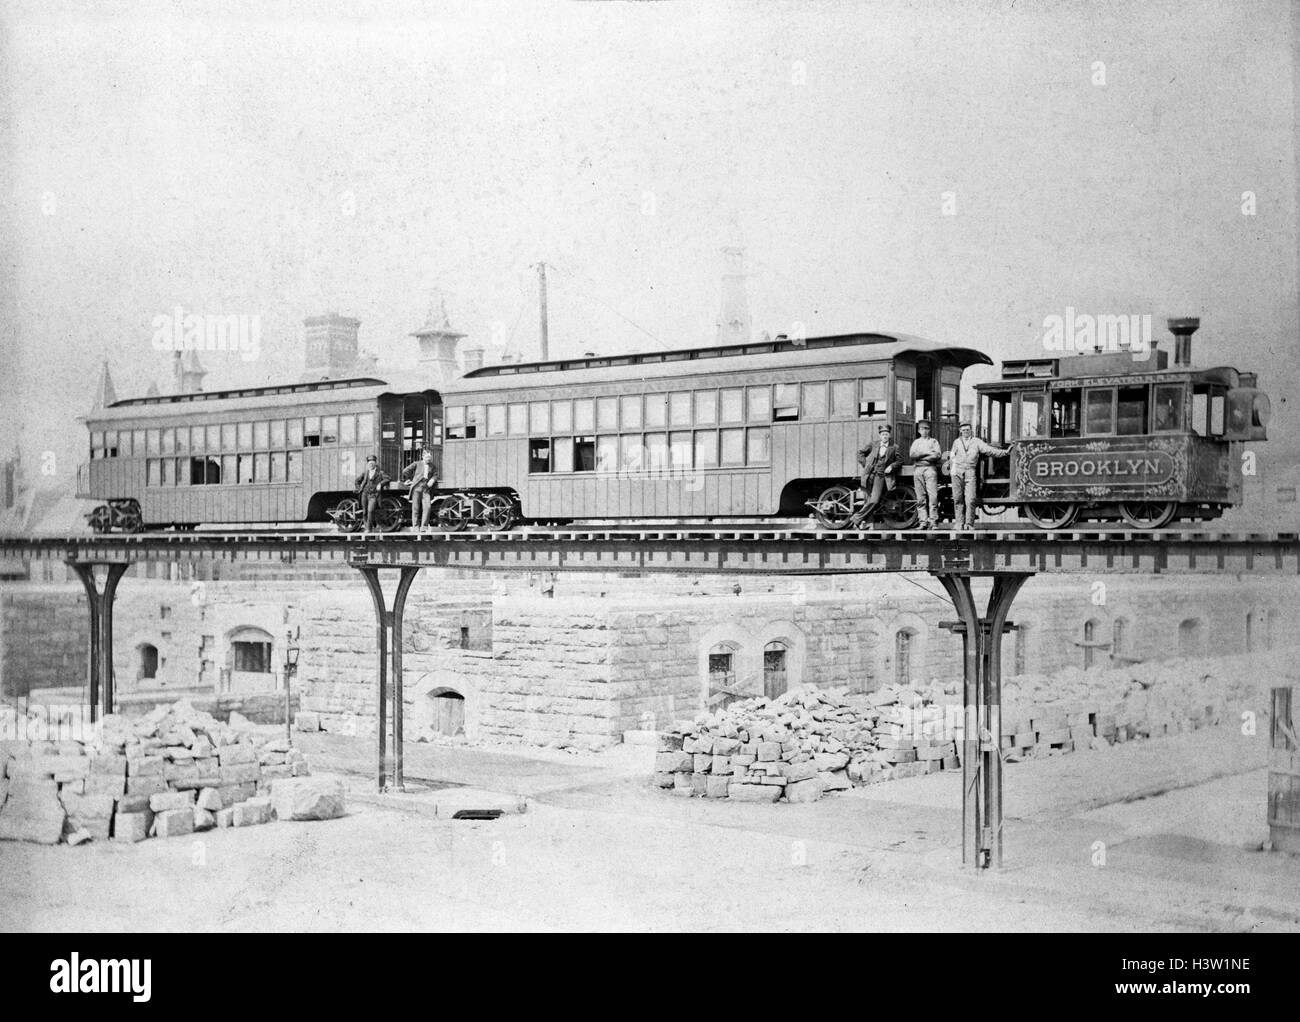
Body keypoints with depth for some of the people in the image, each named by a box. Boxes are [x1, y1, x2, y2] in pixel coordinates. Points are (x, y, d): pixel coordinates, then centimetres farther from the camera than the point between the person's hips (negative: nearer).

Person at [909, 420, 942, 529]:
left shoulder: (933, 441, 13)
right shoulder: (916, 442, 19)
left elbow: (938, 455, -2)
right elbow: (911, 454, 3)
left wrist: (920, 456, -3)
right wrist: (927, 452, -6)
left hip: (930, 468, -2)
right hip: (918, 469, 2)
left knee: (933, 496, -12)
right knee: (921, 497, -1)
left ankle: (933, 521, -12)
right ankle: (924, 521, 0)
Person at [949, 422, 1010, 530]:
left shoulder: (977, 442, 8)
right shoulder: (956, 442, 14)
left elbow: (990, 450, 1)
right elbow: (952, 455, 22)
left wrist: (1005, 452, -7)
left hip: (970, 472, -2)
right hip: (957, 472, 2)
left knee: (970, 500, -10)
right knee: (958, 499, 1)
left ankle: (969, 524, -5)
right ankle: (959, 522, 8)